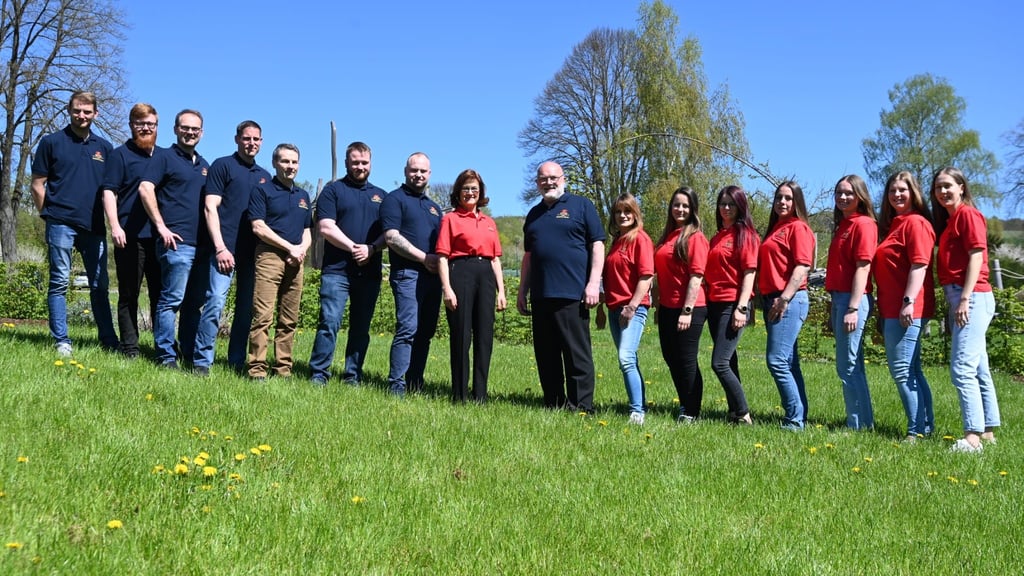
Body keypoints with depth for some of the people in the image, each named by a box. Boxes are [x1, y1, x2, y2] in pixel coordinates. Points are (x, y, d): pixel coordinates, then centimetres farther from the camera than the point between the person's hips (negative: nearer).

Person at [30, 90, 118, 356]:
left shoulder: (104, 147, 13)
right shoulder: (51, 142, 4)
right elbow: (38, 185, 5)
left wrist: (112, 220, 6)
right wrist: (49, 216, 2)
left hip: (94, 226, 3)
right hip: (61, 224, -3)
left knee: (100, 284, 6)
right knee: (59, 282, 0)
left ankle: (109, 341, 11)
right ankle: (61, 341, 4)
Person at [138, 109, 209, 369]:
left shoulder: (204, 165, 21)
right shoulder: (164, 156, 1)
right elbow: (145, 189, -10)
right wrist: (161, 226, -14)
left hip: (201, 243, 7)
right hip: (177, 241, -7)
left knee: (194, 301, 10)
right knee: (172, 299, -7)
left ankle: (190, 354, 17)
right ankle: (166, 355, -1)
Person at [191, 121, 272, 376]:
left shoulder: (264, 176, 18)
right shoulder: (222, 166, 3)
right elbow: (210, 207, -5)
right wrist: (220, 247, -13)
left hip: (254, 251, 6)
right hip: (226, 248, -5)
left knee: (247, 307, 6)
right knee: (215, 302, -13)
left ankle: (237, 362, 14)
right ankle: (202, 361, -7)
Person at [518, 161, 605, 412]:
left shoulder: (581, 206, 5)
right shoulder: (534, 214, 20)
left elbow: (597, 245, -2)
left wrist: (593, 283, -11)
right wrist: (522, 291, 19)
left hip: (572, 295, -6)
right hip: (541, 296, 6)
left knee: (577, 354, -5)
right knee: (546, 355, 8)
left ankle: (581, 407, -1)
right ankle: (553, 405, 16)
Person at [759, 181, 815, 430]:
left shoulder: (798, 227, -5)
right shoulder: (774, 229, 19)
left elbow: (802, 267, -15)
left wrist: (784, 299, -19)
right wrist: (762, 298, 16)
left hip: (790, 301, -9)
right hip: (772, 301, 9)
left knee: (777, 361, -13)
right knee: (788, 362, 10)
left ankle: (795, 419, -7)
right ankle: (798, 415, 16)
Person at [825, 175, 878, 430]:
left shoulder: (864, 224, -9)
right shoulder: (843, 225, 17)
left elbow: (863, 267, -16)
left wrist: (853, 308, -20)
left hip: (853, 299, -9)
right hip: (839, 298, 9)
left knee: (847, 366, -7)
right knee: (851, 365, 13)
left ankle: (859, 424, 0)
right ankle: (860, 421, 20)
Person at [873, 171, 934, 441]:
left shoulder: (916, 222, -8)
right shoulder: (892, 224, 19)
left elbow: (919, 265, -17)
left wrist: (909, 302, -23)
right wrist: (883, 311, 17)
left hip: (907, 309, -10)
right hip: (891, 309, 10)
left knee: (902, 370, -10)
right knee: (910, 371, 13)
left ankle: (917, 431, -5)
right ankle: (926, 426, 20)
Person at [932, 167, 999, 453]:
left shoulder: (968, 214, -6)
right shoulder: (948, 220, 19)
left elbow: (976, 256, -14)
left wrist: (964, 299, -19)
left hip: (972, 298, -10)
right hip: (958, 298, 10)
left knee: (962, 368, -15)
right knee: (977, 369, 11)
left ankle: (973, 436, -16)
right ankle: (988, 432, 17)